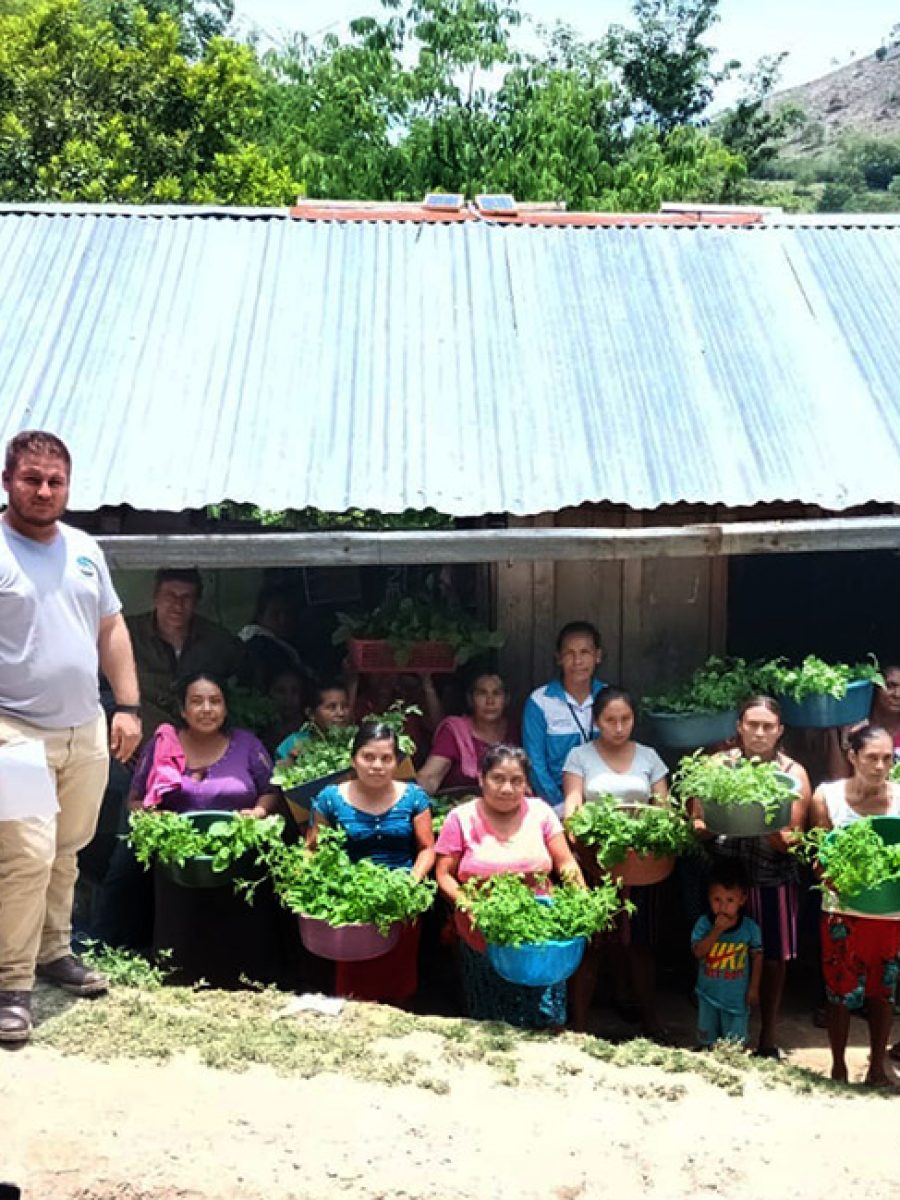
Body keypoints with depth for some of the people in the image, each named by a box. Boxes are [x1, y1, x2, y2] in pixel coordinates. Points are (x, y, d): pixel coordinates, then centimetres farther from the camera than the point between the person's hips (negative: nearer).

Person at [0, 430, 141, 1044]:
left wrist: (128, 706, 9)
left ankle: (53, 952, 30)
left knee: (67, 853, 14)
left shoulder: (85, 548, 11)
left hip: (86, 730, 6)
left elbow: (112, 629, 16)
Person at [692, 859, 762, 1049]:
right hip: (709, 993, 1)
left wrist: (754, 987, -2)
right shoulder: (704, 923, -13)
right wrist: (717, 930, -28)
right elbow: (698, 952, -21)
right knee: (707, 1039, 17)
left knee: (736, 1043, 10)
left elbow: (757, 956, -3)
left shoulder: (750, 928, -14)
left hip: (737, 996, -1)